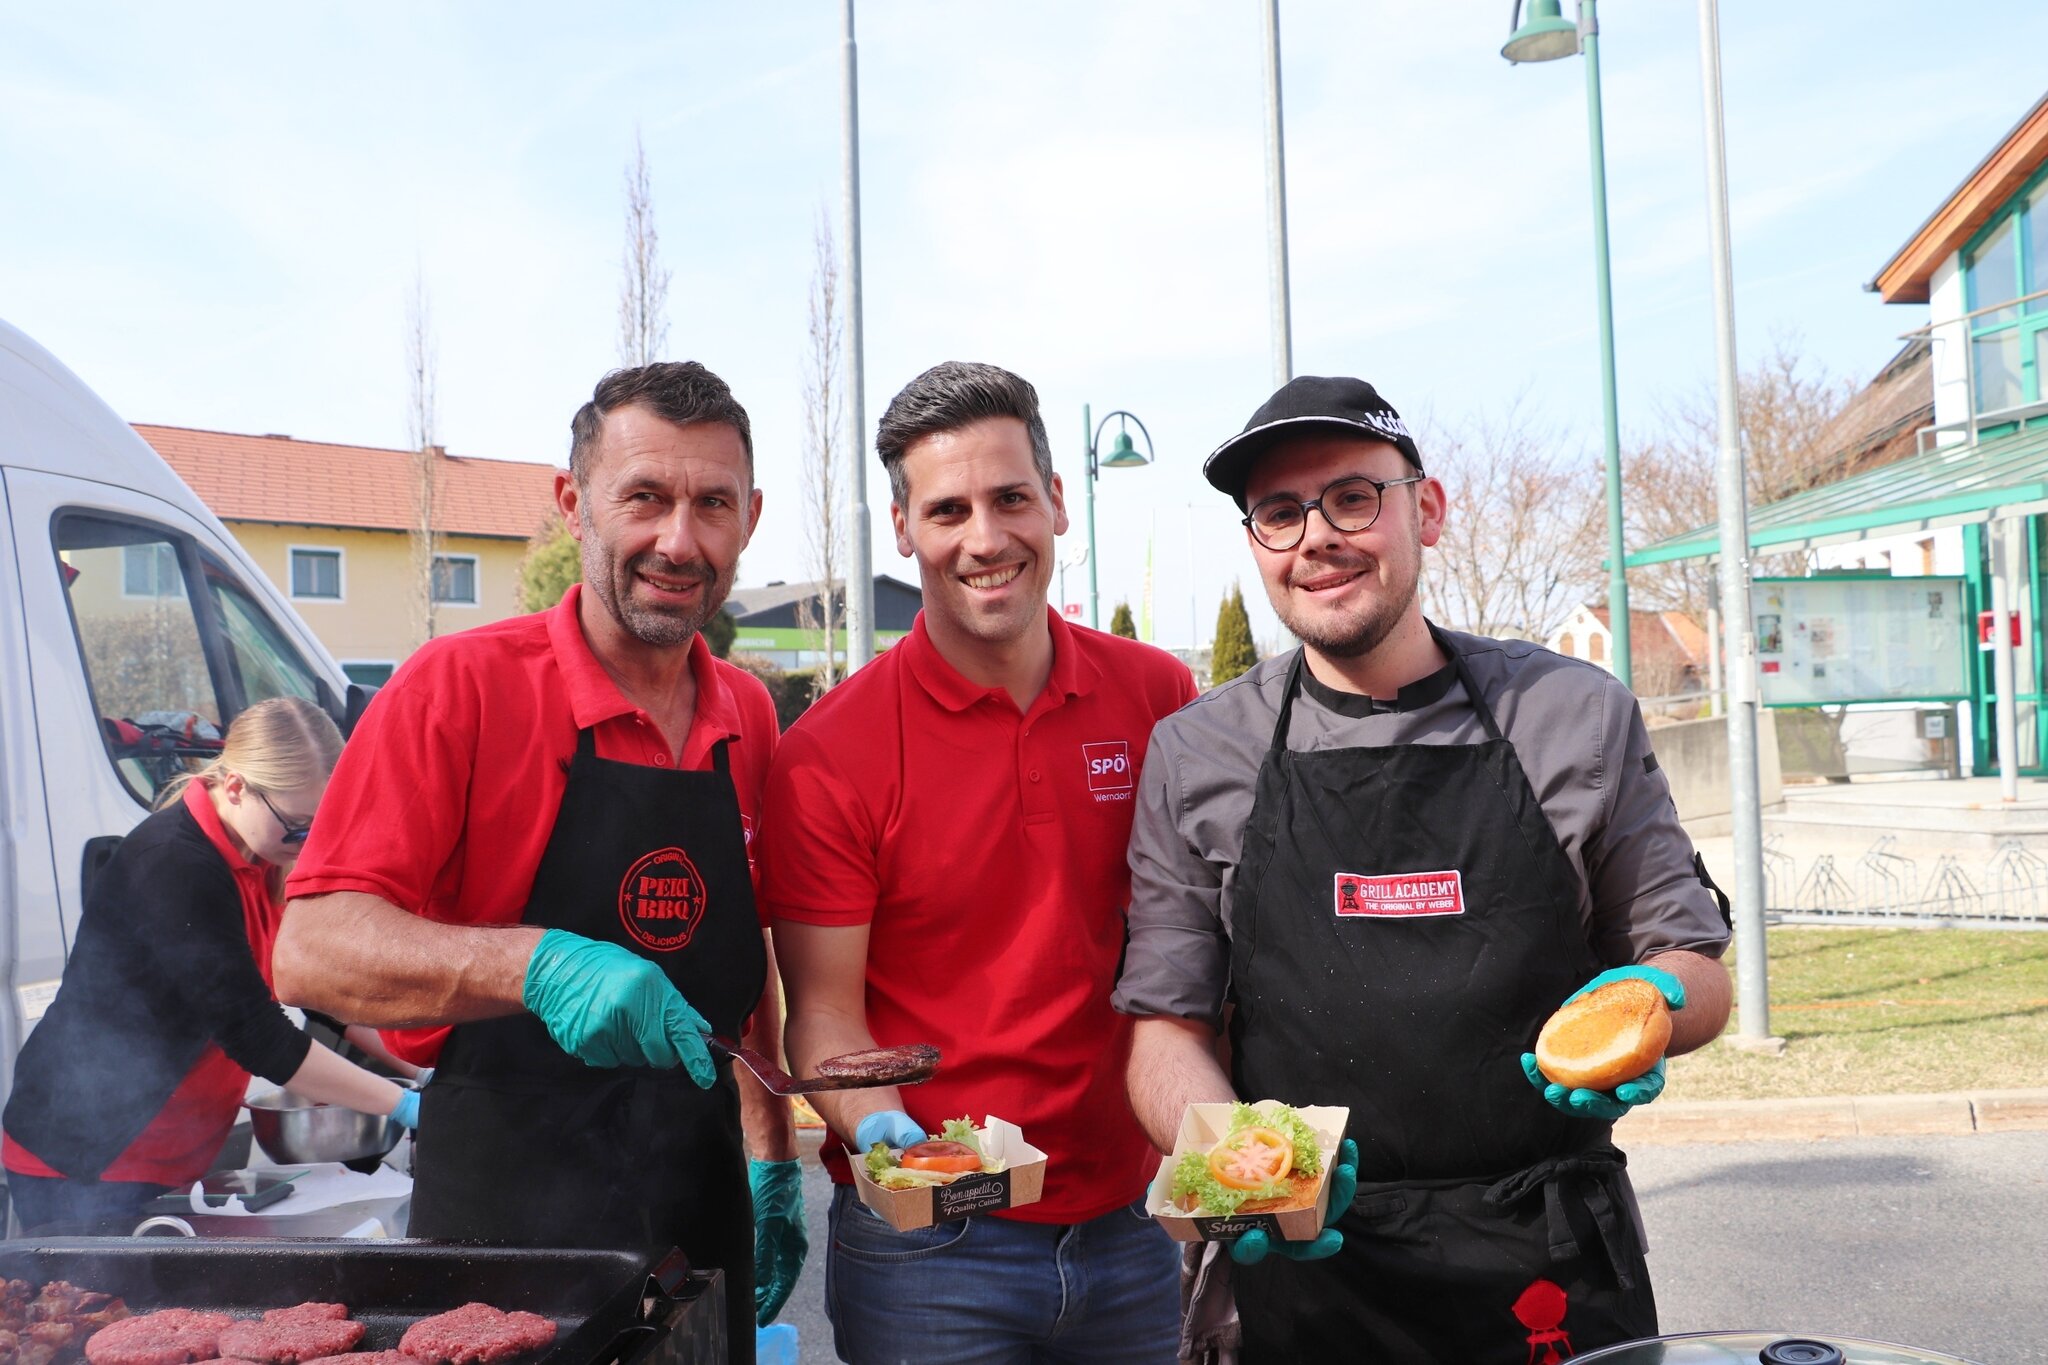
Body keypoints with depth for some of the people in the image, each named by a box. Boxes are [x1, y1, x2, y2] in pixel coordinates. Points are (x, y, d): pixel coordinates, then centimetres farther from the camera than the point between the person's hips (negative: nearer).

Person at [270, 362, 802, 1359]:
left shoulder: (748, 718, 6)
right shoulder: (463, 686, -12)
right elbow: (308, 950, -18)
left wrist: (774, 1165, 15)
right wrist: (538, 965, -32)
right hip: (502, 1233, -5)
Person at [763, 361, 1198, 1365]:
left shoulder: (1157, 698, -3)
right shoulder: (828, 754, -12)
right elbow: (825, 1014, -8)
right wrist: (879, 1128, -26)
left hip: (1129, 1228, 4)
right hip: (928, 1254, -3)